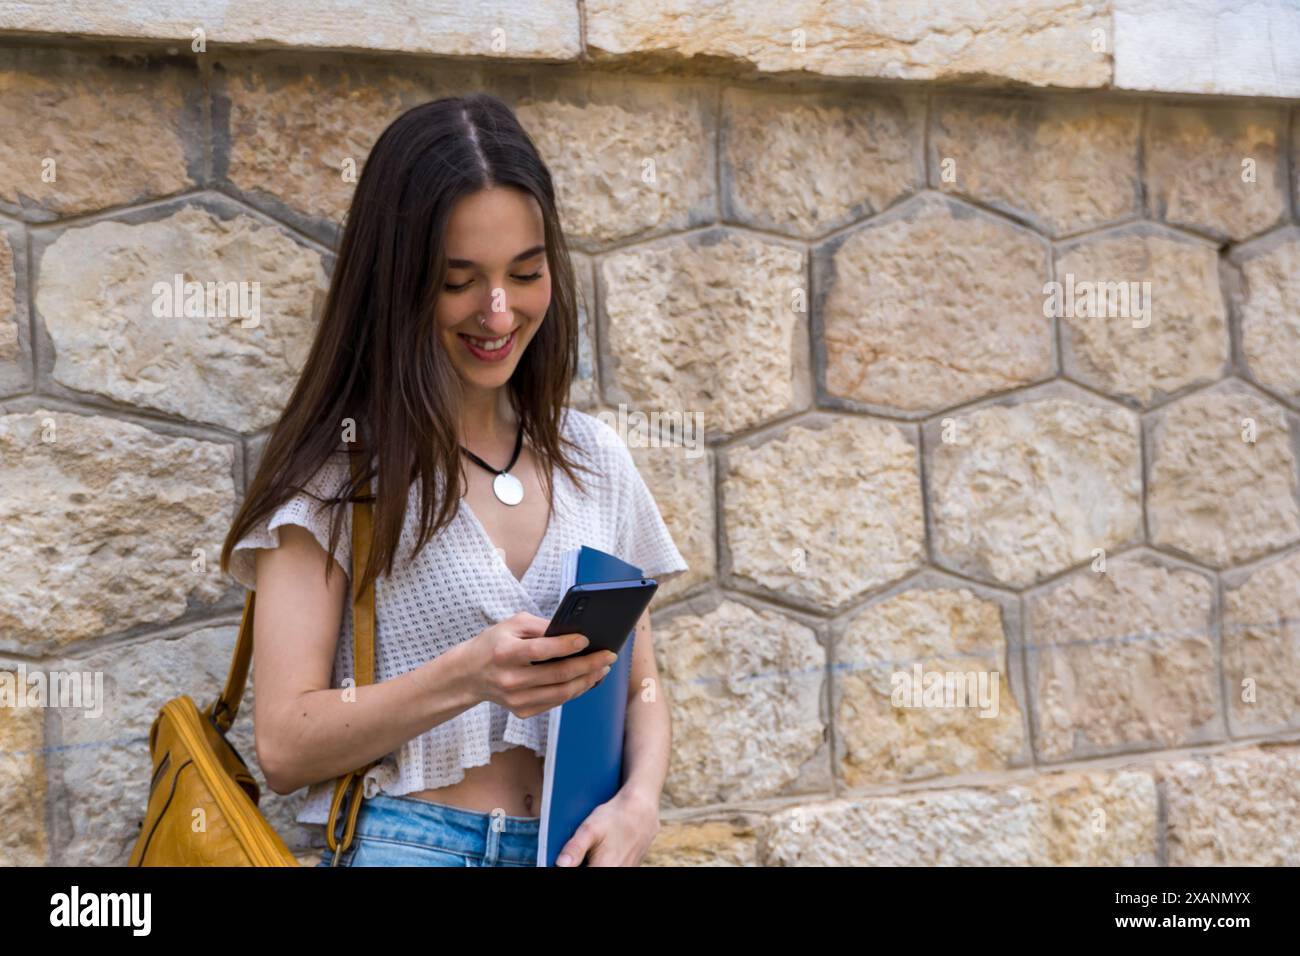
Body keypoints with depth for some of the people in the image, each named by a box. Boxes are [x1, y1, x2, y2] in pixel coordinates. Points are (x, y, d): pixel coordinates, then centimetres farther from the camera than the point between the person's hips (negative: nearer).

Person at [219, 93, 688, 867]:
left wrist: (639, 803, -5)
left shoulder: (596, 459, 10)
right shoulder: (339, 464, -2)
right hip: (406, 841, -3)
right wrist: (465, 678, -19)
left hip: (575, 845, 4)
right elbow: (284, 746, -6)